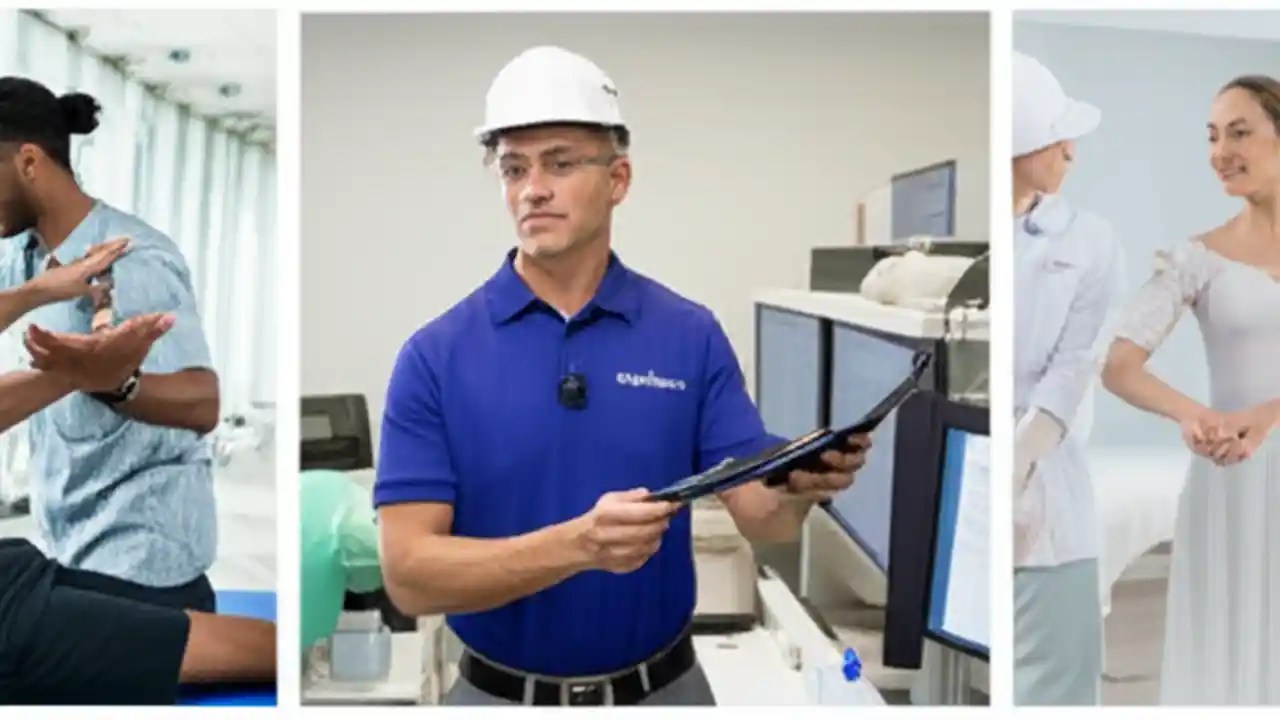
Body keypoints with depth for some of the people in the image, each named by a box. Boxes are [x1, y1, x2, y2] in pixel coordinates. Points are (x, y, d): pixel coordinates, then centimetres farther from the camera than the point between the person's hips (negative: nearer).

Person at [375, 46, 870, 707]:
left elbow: (761, 516, -9)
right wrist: (577, 544, -31)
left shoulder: (692, 336, -6)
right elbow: (408, 572, -17)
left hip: (664, 690, 1)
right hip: (500, 694, -1)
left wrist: (799, 488, -32)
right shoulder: (435, 356, -11)